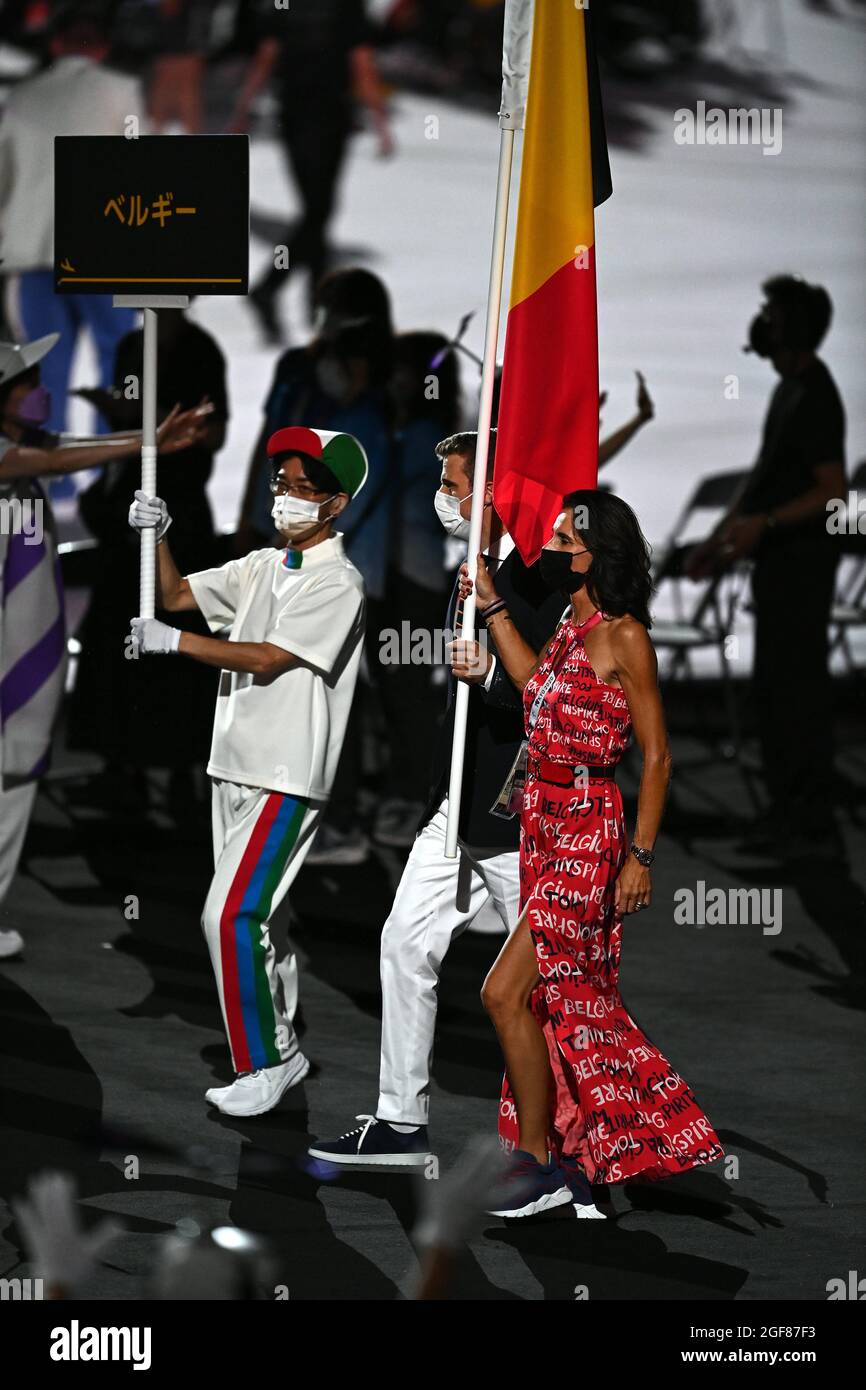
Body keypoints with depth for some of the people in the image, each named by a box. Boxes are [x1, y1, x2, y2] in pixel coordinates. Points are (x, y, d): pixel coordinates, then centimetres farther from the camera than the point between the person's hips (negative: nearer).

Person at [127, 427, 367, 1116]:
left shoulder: (338, 583, -11)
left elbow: (267, 658, -19)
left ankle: (264, 1063, -5)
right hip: (237, 769, 8)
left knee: (231, 917, -14)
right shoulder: (262, 567, 14)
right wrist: (158, 536, 1)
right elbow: (177, 594, 20)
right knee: (248, 916, 11)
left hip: (287, 779, -8)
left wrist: (173, 642, -15)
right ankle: (280, 1049, 22)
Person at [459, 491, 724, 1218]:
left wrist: (642, 856, -15)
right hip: (547, 826, 8)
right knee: (570, 998, 11)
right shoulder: (572, 626, 10)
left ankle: (538, 1162, -1)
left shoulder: (623, 637, -13)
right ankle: (586, 1161, 19)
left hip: (589, 834, -8)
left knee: (507, 992, -10)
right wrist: (492, 605, 27)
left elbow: (656, 754, -12)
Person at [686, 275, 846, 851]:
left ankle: (813, 820, 0)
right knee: (774, 684, 14)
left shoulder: (815, 398, -18)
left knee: (800, 685, -6)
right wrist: (722, 537, 20)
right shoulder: (790, 387, 14)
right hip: (779, 560, 10)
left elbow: (833, 490, -22)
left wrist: (764, 523, -31)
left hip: (803, 562, -10)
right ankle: (788, 806, 21)